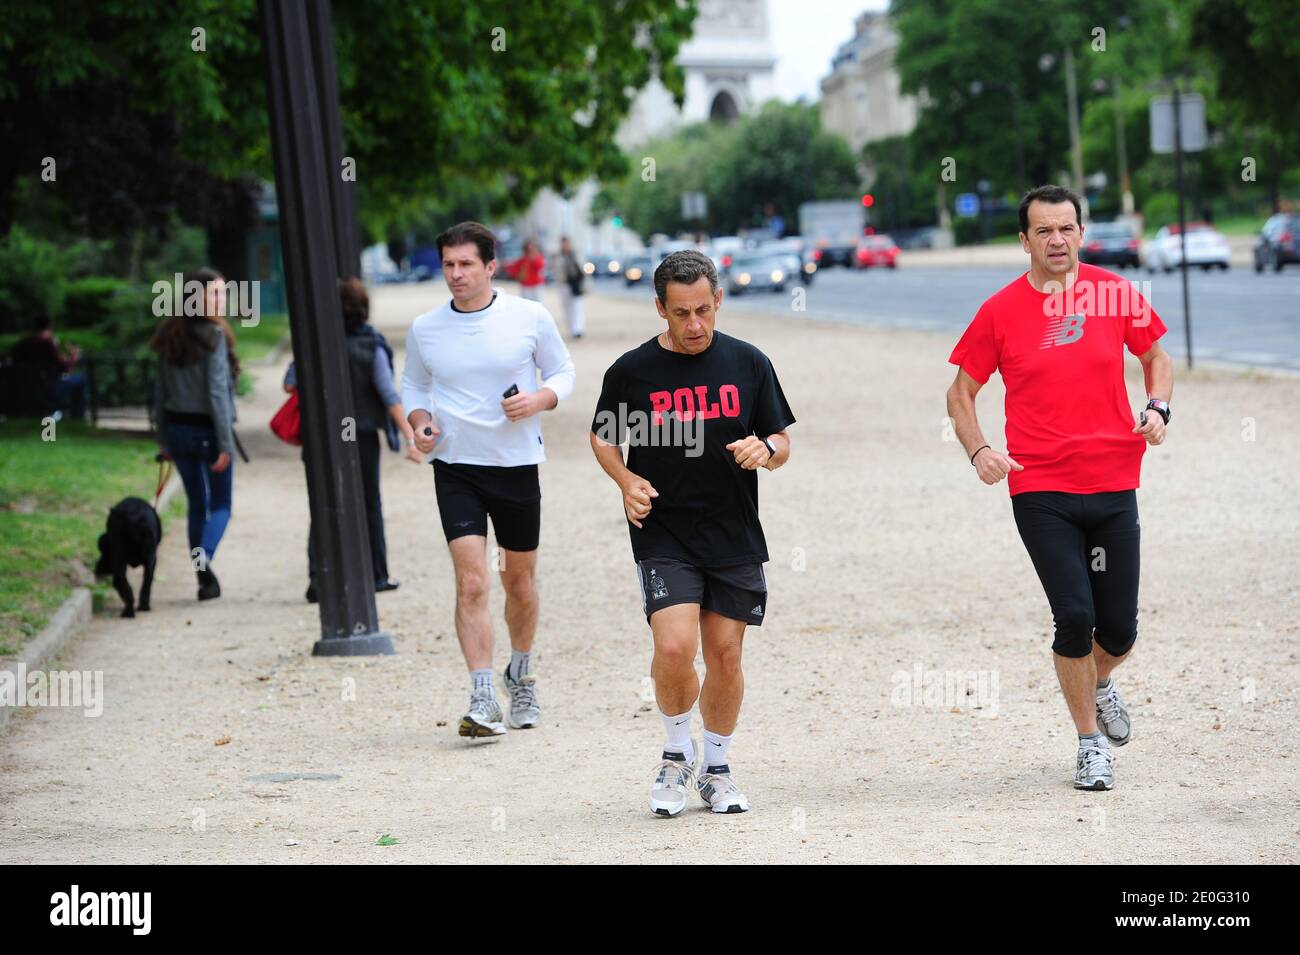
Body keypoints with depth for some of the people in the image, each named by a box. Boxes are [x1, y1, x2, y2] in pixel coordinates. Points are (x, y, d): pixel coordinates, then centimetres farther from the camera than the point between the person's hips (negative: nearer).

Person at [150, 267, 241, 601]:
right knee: (220, 504, 6)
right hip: (207, 429, -5)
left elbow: (160, 391, 8)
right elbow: (217, 392, -17)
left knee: (196, 504, 15)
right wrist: (225, 444, -15)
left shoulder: (170, 336, 5)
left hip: (177, 427, 5)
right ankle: (203, 555, -20)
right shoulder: (213, 336, -14)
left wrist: (163, 436, 14)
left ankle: (205, 579, 16)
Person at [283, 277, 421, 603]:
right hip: (362, 437, -1)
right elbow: (390, 396, -14)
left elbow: (290, 383, -5)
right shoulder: (371, 346, -9)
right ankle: (376, 575, 21)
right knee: (369, 506, 14)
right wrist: (410, 437, -15)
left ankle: (317, 575, -11)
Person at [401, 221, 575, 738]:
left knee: (520, 582, 14)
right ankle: (482, 701, -15)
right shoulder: (425, 328, 0)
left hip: (518, 465, 0)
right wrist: (418, 421, -5)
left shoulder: (530, 317, -4)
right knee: (471, 583, -14)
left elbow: (563, 372, 7)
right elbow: (413, 384, 15)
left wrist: (538, 400, -13)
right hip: (455, 467, 0)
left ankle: (521, 676, 38)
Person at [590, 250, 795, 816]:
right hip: (663, 539, -2)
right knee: (674, 648, -17)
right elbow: (603, 436, 13)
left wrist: (765, 449, -14)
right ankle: (677, 755, 8)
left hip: (735, 539, 2)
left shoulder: (748, 363, 3)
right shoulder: (631, 372, -2)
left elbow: (781, 443, 9)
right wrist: (627, 481, -6)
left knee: (725, 657, 6)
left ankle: (715, 769, 25)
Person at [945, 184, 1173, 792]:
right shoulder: (1000, 311, -1)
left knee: (1119, 629, 4)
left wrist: (1157, 409, -2)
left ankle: (1100, 684, 41)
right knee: (1075, 616, -11)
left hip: (1113, 485, 2)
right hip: (1040, 492, -2)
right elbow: (961, 393, 7)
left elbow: (1156, 358, 18)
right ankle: (1090, 743, 8)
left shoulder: (1116, 294, 3)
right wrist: (979, 451, -10)